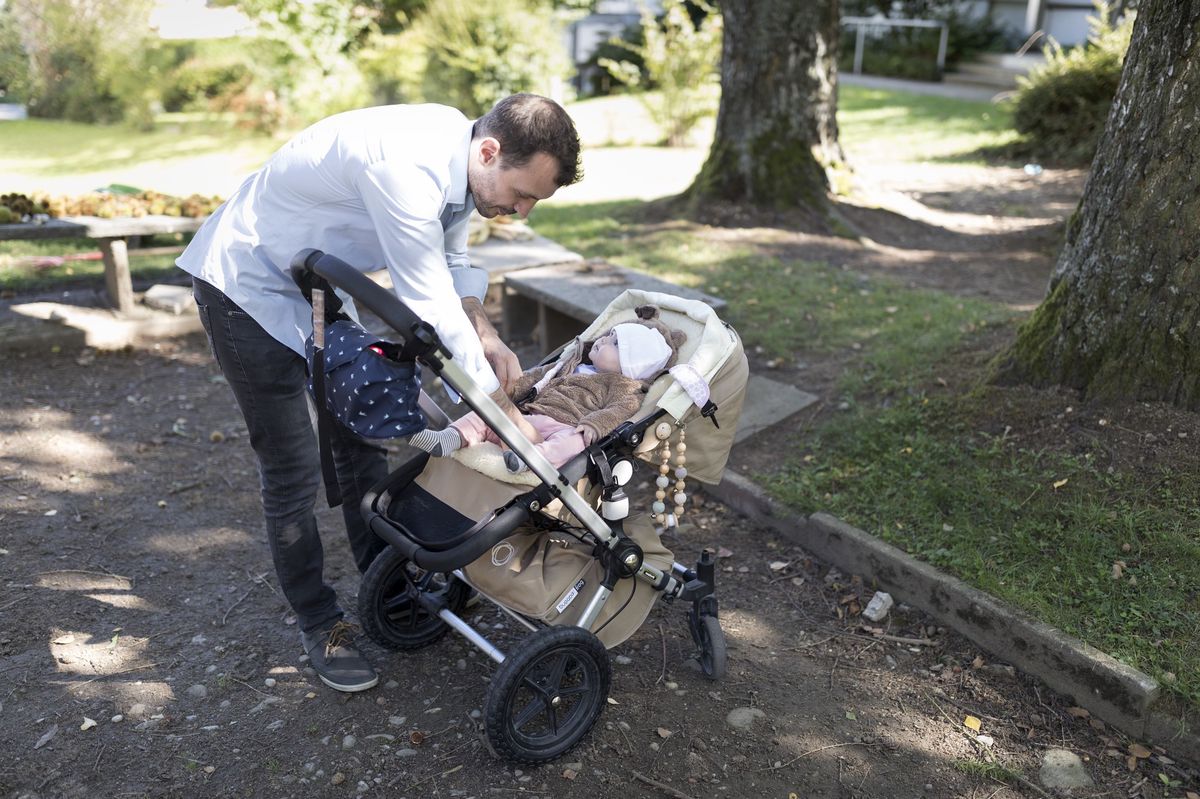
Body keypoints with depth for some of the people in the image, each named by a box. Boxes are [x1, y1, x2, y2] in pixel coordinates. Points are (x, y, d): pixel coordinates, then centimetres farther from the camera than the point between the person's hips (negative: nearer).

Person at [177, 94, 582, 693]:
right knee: (293, 473, -3)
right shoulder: (406, 169, -37)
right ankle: (318, 623, 18)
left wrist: (485, 335, -13)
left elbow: (452, 262, 5)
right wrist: (508, 417, -27)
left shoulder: (459, 164, -9)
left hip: (319, 280, 9)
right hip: (247, 282, -9)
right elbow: (433, 311, -35)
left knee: (361, 435, 14)